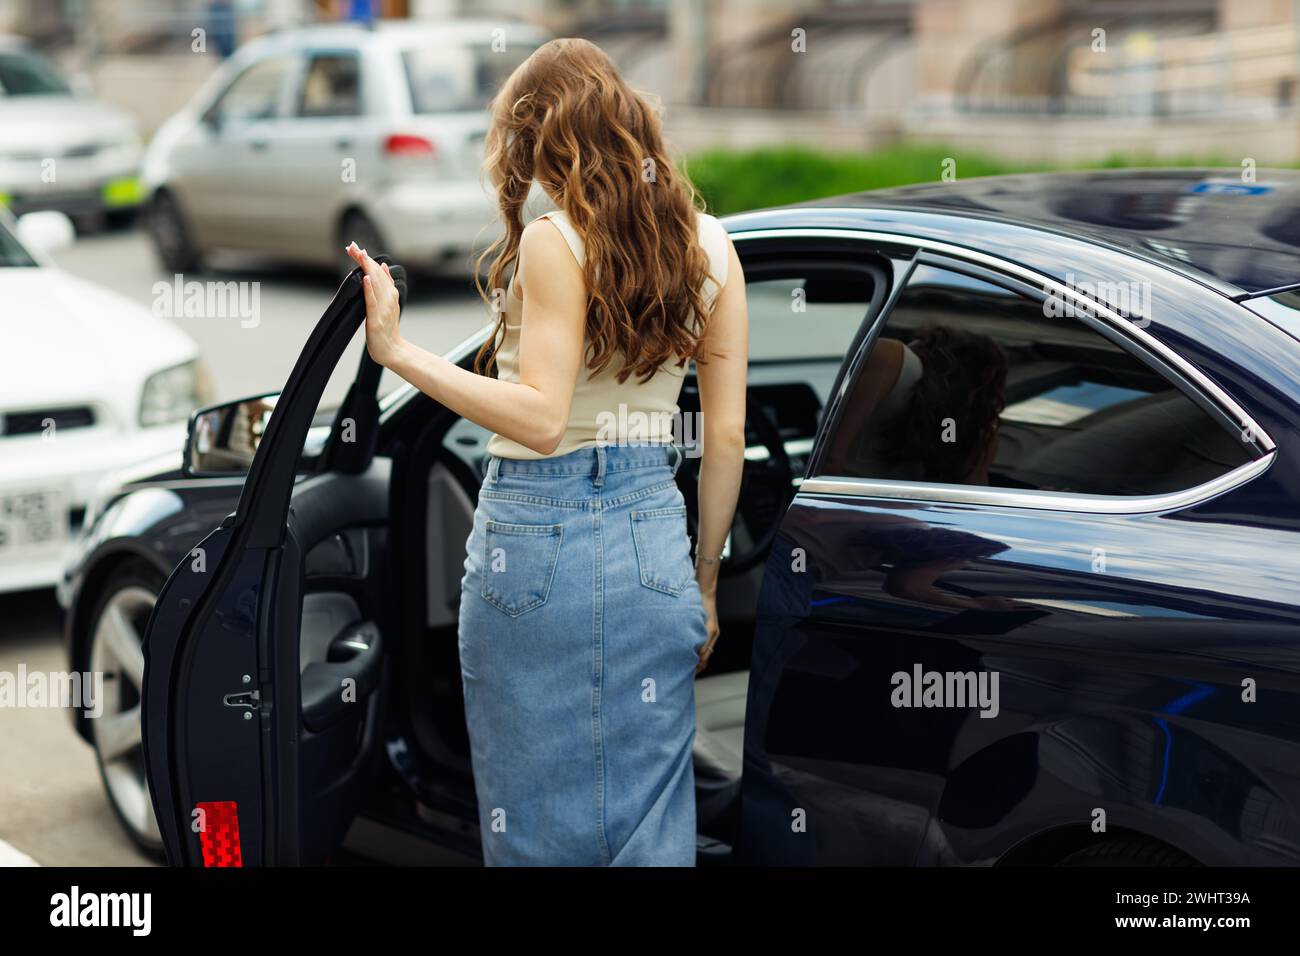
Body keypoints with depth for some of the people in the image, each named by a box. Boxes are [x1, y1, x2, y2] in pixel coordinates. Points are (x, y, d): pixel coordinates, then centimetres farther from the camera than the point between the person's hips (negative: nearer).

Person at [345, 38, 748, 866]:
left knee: (534, 812, 9)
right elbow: (727, 439, 7)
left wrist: (400, 352, -18)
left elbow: (540, 418, -19)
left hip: (539, 533, -5)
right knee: (652, 824, 12)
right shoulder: (709, 245, 7)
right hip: (654, 538, 6)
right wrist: (704, 582, 15)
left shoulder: (553, 241, -11)